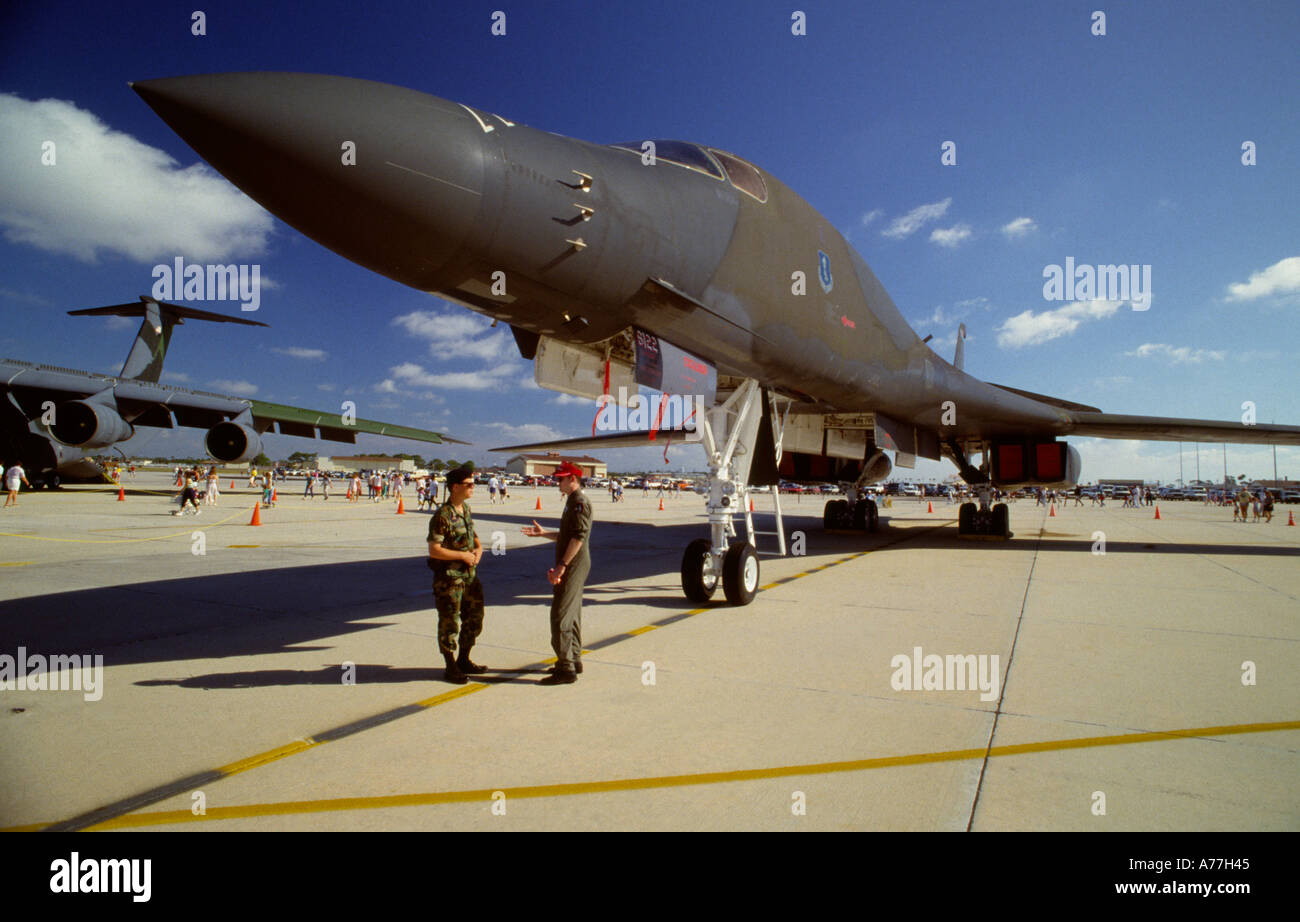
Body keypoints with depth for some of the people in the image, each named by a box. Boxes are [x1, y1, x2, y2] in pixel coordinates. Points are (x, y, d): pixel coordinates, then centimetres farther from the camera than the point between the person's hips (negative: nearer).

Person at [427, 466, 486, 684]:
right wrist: (463, 555, -17)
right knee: (450, 623, 3)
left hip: (470, 575, 9)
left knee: (474, 618, 16)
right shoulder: (442, 516, -18)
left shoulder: (466, 509, 8)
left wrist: (478, 548, 3)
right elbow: (434, 551, -21)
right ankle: (451, 667, 17)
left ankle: (464, 660, 31)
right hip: (449, 577, -8)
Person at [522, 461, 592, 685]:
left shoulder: (579, 501, -15)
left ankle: (566, 668, -8)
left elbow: (579, 537, -24)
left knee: (560, 615, -10)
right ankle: (574, 661, 25)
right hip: (573, 566, 11)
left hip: (573, 566, -11)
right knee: (572, 615, 16)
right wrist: (543, 533, 19)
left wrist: (562, 565, -25)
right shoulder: (573, 501, 18)